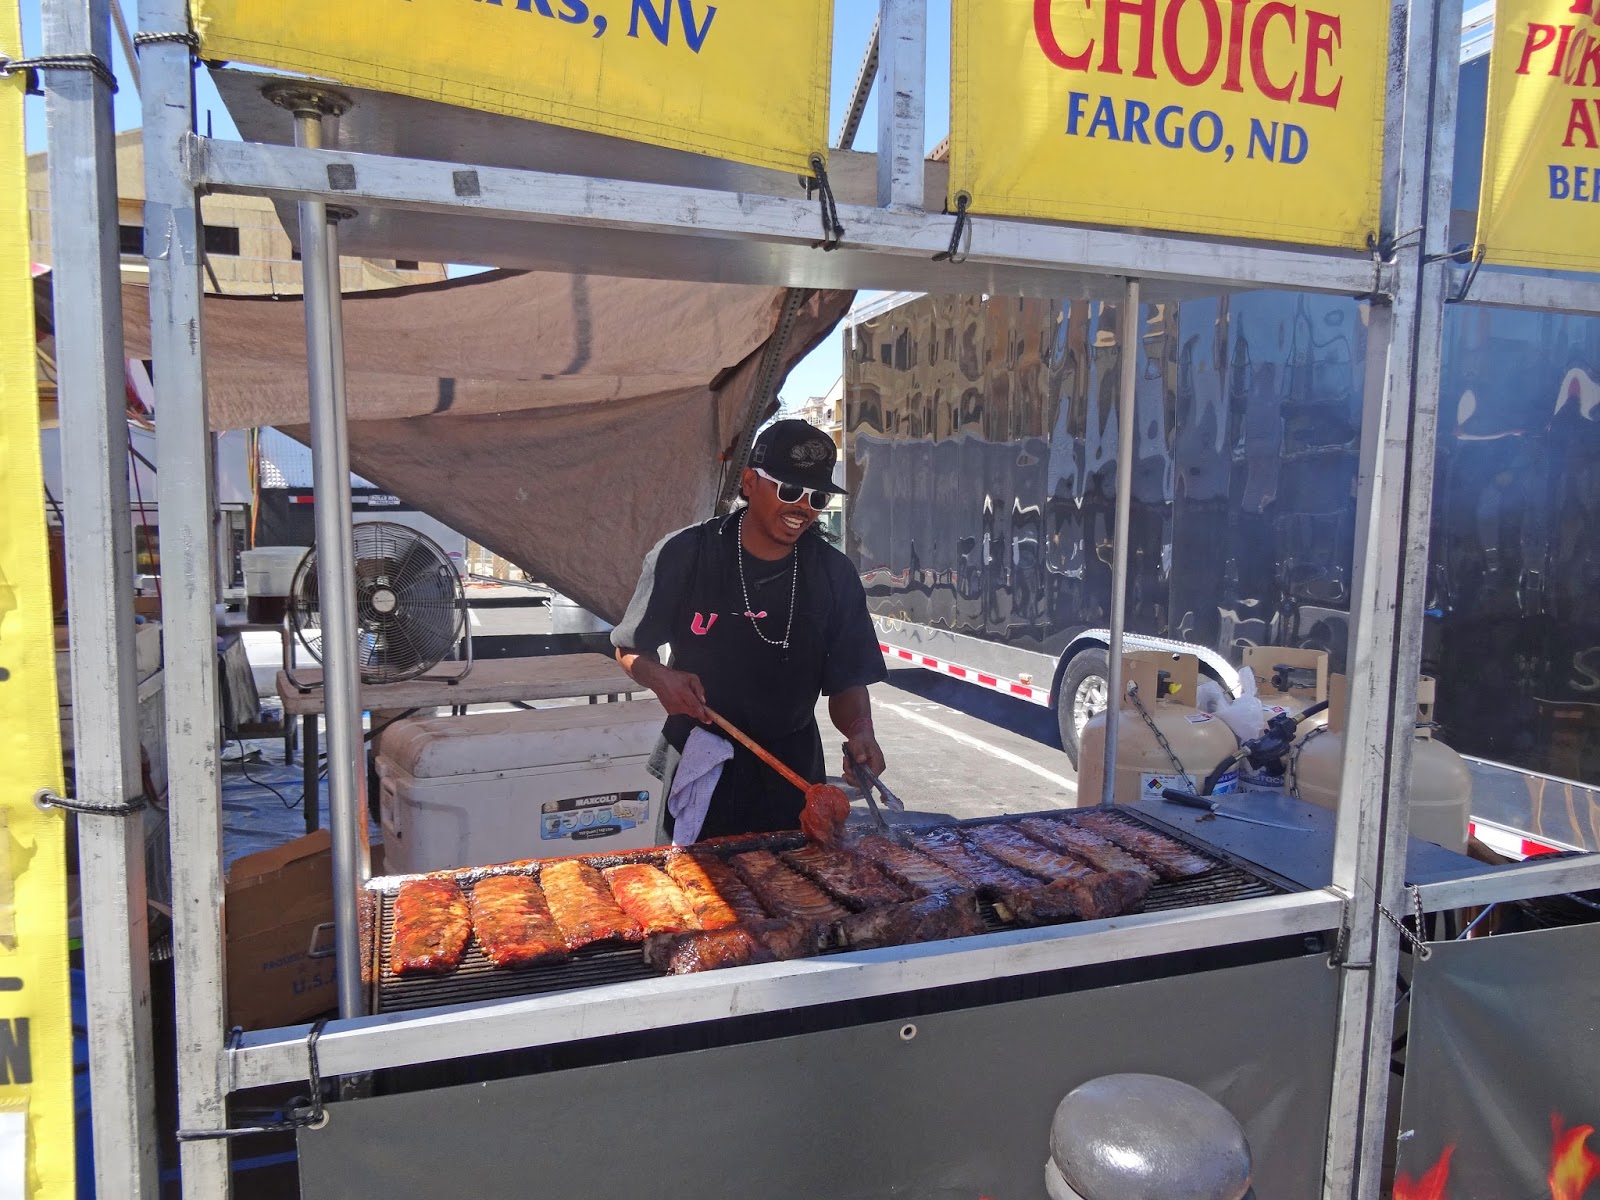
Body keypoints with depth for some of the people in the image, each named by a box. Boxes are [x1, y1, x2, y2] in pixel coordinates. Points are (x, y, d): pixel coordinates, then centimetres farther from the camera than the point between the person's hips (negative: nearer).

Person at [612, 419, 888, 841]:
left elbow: (847, 682, -2)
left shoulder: (835, 575, -4)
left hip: (792, 772, 2)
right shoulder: (683, 555, -11)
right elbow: (630, 649, 0)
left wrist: (860, 731, -21)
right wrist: (660, 677, -20)